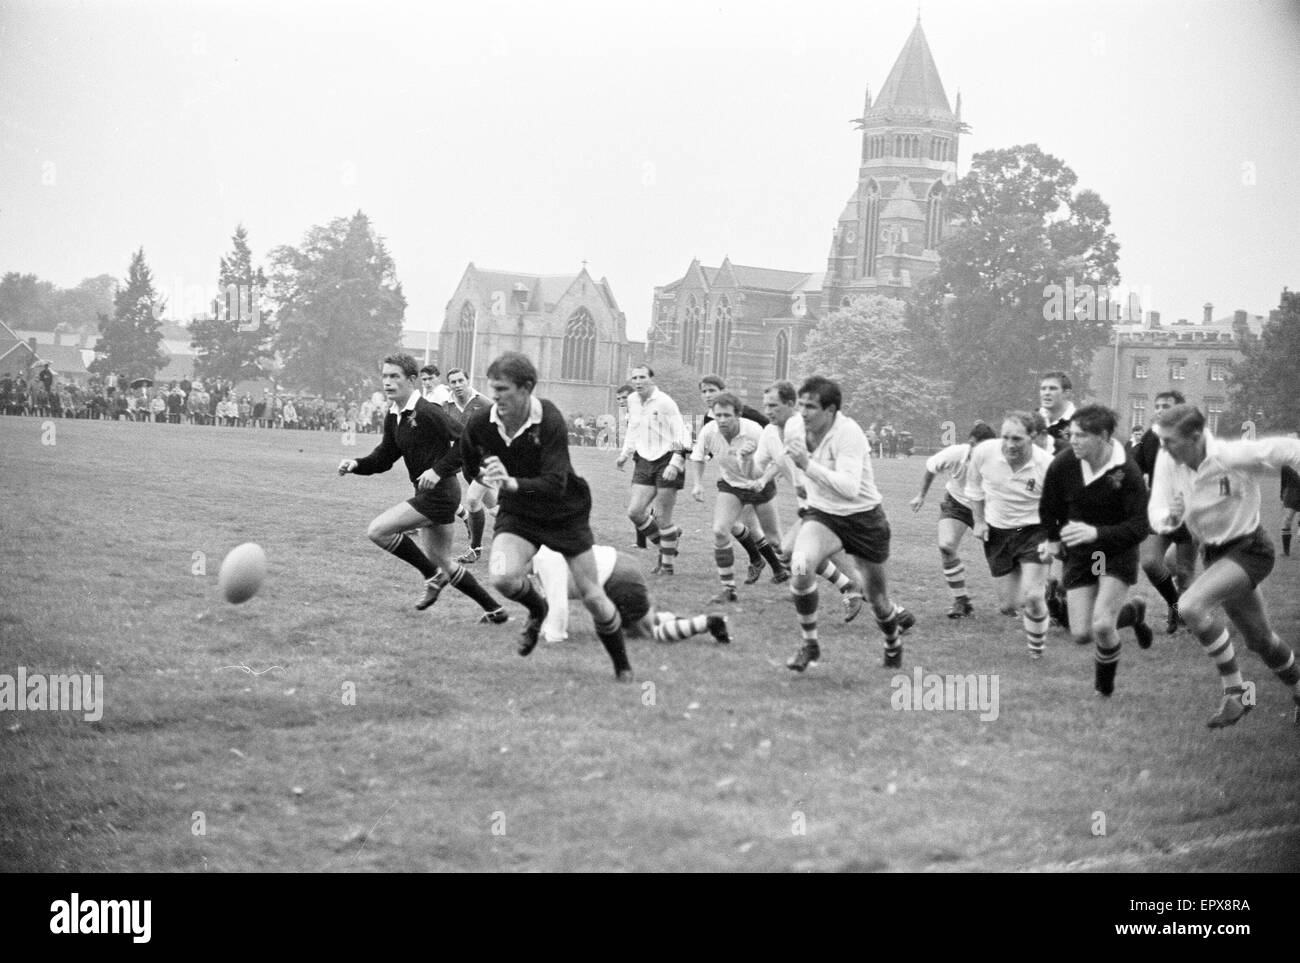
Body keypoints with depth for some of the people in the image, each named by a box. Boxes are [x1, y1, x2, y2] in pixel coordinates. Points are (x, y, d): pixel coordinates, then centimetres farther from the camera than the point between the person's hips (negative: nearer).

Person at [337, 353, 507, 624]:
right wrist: (356, 464, -2)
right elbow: (384, 458, 15)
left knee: (378, 530, -15)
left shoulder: (427, 412, -17)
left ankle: (433, 575, -1)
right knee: (442, 561, 17)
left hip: (439, 492, -10)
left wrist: (439, 470, -24)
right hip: (428, 493, 10)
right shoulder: (393, 418, 9)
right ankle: (494, 609, 27)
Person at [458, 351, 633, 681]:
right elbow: (468, 461, 8)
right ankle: (537, 610, 10)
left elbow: (556, 484, -36)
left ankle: (623, 669, 27)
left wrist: (512, 483, -48)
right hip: (516, 514, 2)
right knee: (503, 576, -26)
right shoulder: (480, 424, -17)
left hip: (566, 513, -2)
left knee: (593, 597, 2)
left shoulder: (550, 422, -28)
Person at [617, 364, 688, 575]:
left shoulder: (664, 403, -14)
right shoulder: (632, 401, 6)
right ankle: (663, 543, 20)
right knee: (634, 512, -3)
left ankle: (668, 563, 11)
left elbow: (681, 435, -14)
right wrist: (625, 453, 14)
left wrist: (675, 463, -22)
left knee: (662, 518, -4)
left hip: (666, 462, -6)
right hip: (644, 462, 6)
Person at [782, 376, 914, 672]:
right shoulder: (794, 427, -7)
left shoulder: (848, 433, -26)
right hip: (821, 515, 4)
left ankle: (893, 644, 45)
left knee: (878, 601, 10)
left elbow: (850, 488, -36)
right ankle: (809, 644, -13)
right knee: (800, 565, -29)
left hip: (863, 519, -4)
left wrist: (808, 465, -40)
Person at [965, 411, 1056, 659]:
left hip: (1034, 530, -3)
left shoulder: (1047, 466, -21)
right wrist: (979, 521, 2)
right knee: (1010, 604, 6)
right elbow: (974, 487, 7)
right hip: (997, 533, 3)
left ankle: (1036, 648, 11)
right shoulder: (983, 452, -15)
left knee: (1032, 597, -17)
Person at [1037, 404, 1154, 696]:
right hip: (1079, 554, 4)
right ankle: (1131, 611, 31)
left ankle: (1104, 680, 13)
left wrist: (1097, 533, -37)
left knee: (1102, 625, -20)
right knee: (1082, 634, -2)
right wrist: (1053, 539, 14)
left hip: (1117, 553, -4)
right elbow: (1049, 508, 8)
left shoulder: (1127, 472, -22)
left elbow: (1138, 528, -25)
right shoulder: (1062, 465, -13)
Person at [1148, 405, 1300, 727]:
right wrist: (1169, 516, -31)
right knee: (1260, 639, 18)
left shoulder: (1233, 456, -26)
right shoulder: (1167, 461, -10)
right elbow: (1157, 514, -9)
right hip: (1214, 553, 7)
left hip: (1249, 551, -7)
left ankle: (1235, 692, -15)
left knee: (1191, 606, -27)